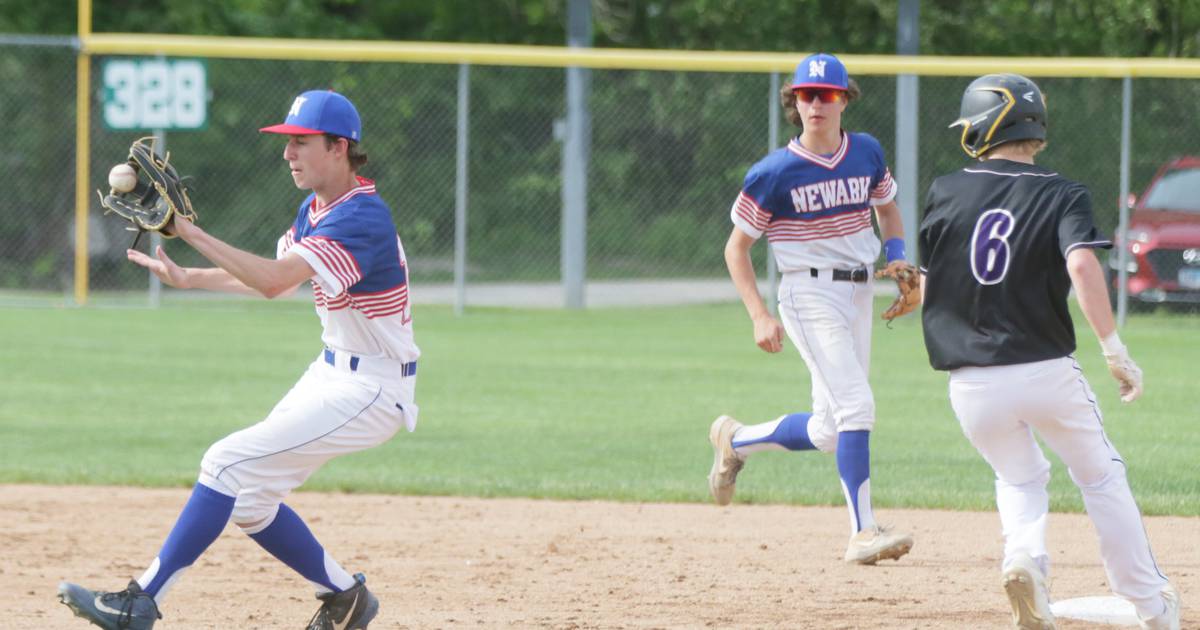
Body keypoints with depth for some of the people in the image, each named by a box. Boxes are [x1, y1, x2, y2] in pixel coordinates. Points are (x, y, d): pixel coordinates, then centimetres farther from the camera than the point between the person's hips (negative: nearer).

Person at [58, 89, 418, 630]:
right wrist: (189, 278, 11)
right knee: (248, 498, 9)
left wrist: (189, 231, -33)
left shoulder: (361, 217, -23)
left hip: (371, 390, -10)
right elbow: (277, 278, 21)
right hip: (331, 373, 10)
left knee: (231, 464, -18)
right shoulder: (317, 209, 8)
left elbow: (274, 281, -33)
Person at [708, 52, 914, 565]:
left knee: (830, 432, 9)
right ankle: (862, 532, -17)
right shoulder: (775, 173, -9)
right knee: (856, 407, -19)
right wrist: (760, 316, -12)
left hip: (859, 293, 6)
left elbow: (888, 211, 22)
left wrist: (898, 262, 2)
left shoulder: (867, 153, 4)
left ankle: (735, 441, 32)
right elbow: (737, 248, -2)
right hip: (810, 295, -6)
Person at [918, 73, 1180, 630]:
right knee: (1101, 477, 18)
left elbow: (925, 289, 7)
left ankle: (1023, 557, -9)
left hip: (972, 386, 2)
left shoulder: (947, 192, 3)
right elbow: (1081, 264, -21)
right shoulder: (1062, 196, -3)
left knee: (1020, 480, 23)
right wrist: (1113, 349, -22)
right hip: (1047, 371, -2)